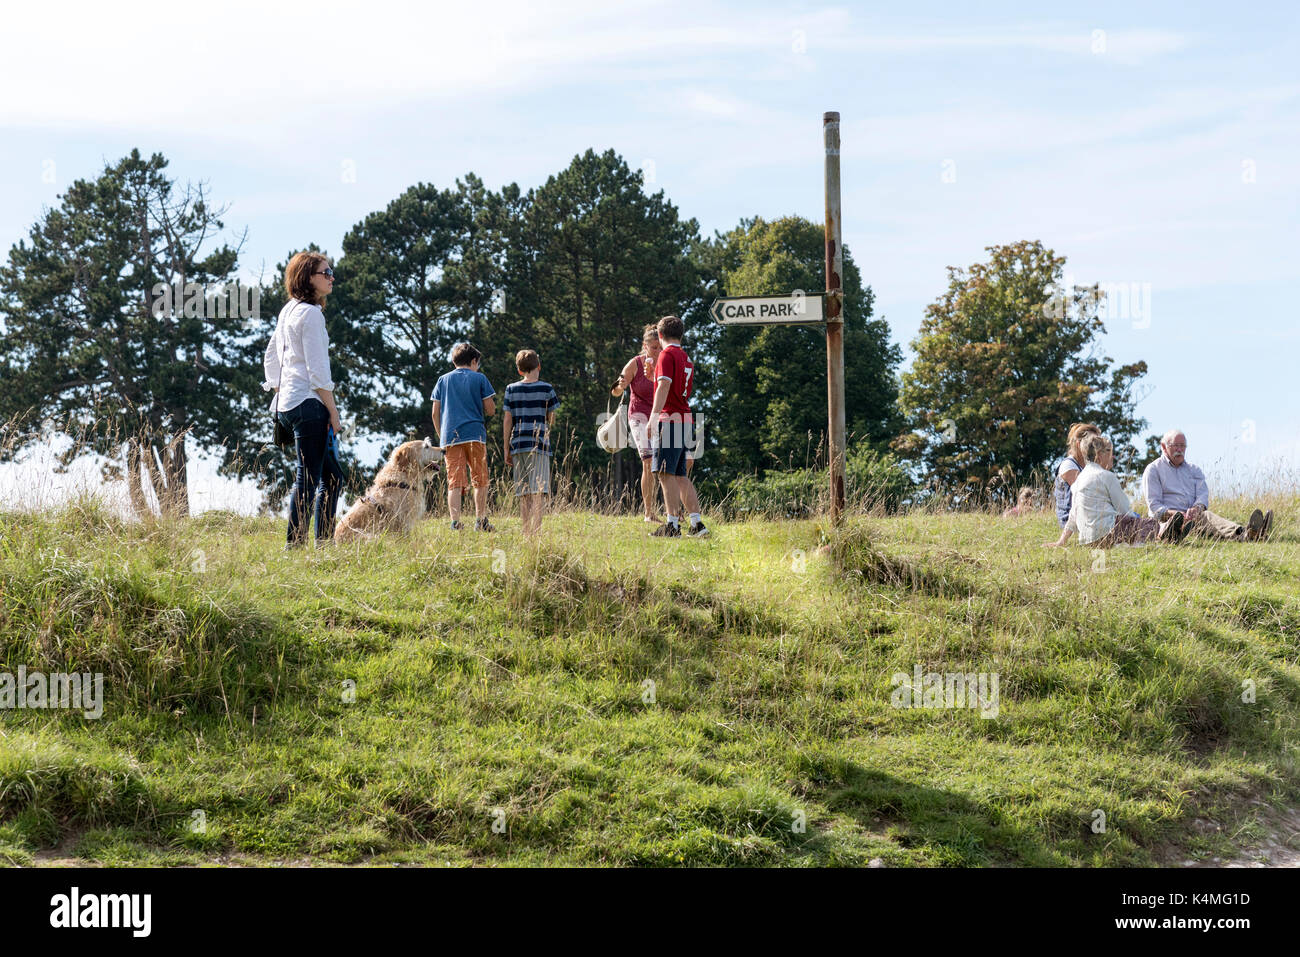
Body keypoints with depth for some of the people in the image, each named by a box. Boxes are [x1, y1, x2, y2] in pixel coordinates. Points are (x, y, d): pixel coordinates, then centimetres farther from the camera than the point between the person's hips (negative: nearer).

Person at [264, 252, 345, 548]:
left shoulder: (288, 311, 18)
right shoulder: (311, 313, -11)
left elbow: (270, 359, 23)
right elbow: (317, 368, -15)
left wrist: (278, 392, 24)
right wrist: (333, 409, -12)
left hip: (287, 402, 10)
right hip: (308, 402, -10)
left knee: (332, 476, 13)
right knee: (308, 479, -8)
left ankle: (325, 543, 12)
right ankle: (295, 545, -9)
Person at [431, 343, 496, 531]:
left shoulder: (443, 380, 13)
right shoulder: (479, 378, 4)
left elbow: (435, 413, 11)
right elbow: (490, 410, 2)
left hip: (450, 437, 2)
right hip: (475, 435, -2)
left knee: (454, 482, -2)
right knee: (480, 481, 8)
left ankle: (455, 523, -11)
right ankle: (480, 521, 8)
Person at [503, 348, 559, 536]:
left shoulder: (511, 389, 7)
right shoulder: (546, 389, 1)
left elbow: (507, 421, 5)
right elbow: (551, 419, 5)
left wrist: (507, 450, 8)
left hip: (518, 444, 3)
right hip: (540, 443, -3)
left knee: (524, 494, 7)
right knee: (539, 492, -8)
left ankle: (527, 533, 7)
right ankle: (536, 530, -20)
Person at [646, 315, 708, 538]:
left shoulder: (668, 354, -7)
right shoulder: (686, 357, 19)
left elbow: (664, 386, -18)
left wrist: (653, 418, -23)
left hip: (670, 419, -9)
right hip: (685, 419, 9)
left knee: (666, 473, -10)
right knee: (680, 476, 12)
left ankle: (672, 525, -15)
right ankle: (697, 524, 8)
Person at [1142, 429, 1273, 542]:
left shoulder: (1193, 470, 24)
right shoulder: (1153, 470, 9)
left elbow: (1203, 495, 8)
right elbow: (1154, 505, -2)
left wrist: (1197, 508, -17)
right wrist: (1173, 514, -22)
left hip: (1192, 516, 5)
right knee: (1205, 516, -36)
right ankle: (1244, 534, -67)